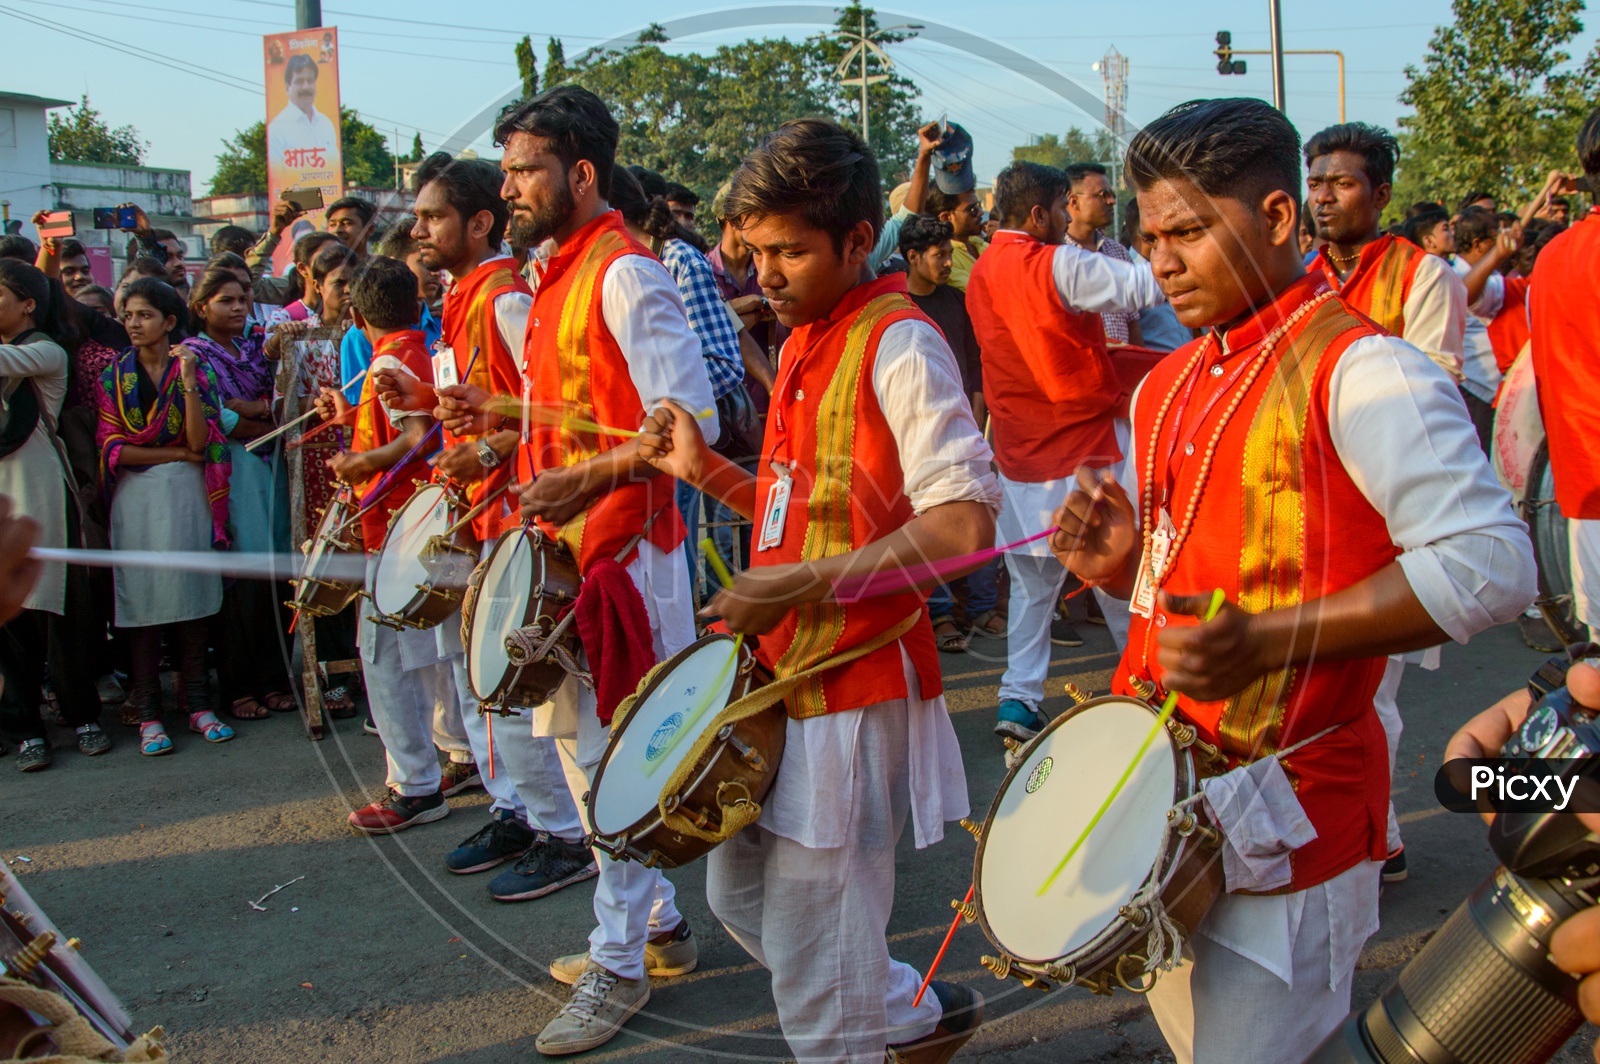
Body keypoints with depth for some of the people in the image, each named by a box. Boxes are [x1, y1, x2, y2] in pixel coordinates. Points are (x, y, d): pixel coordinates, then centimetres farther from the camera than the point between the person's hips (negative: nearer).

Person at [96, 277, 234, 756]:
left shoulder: (194, 370, 4)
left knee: (191, 598, 0)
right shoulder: (114, 377, 6)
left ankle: (198, 704, 9)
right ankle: (148, 714, 4)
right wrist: (179, 452, -5)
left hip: (186, 498, 0)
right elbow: (114, 449, -2)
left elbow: (201, 441, -8)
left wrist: (189, 382, -17)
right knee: (144, 604, -1)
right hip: (136, 500, 0)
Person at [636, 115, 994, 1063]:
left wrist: (798, 585, -24)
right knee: (740, 895, 21)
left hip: (854, 683, -9)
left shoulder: (898, 344, -16)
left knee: (810, 955, 1)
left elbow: (962, 525, -24)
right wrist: (707, 470, 5)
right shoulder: (803, 344, 12)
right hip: (781, 672, 9)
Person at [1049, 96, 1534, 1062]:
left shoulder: (1359, 369, -15)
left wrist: (1266, 639, -28)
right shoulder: (1168, 390, 11)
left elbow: (1491, 564, -23)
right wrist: (1122, 564, -1)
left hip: (1284, 805, -8)